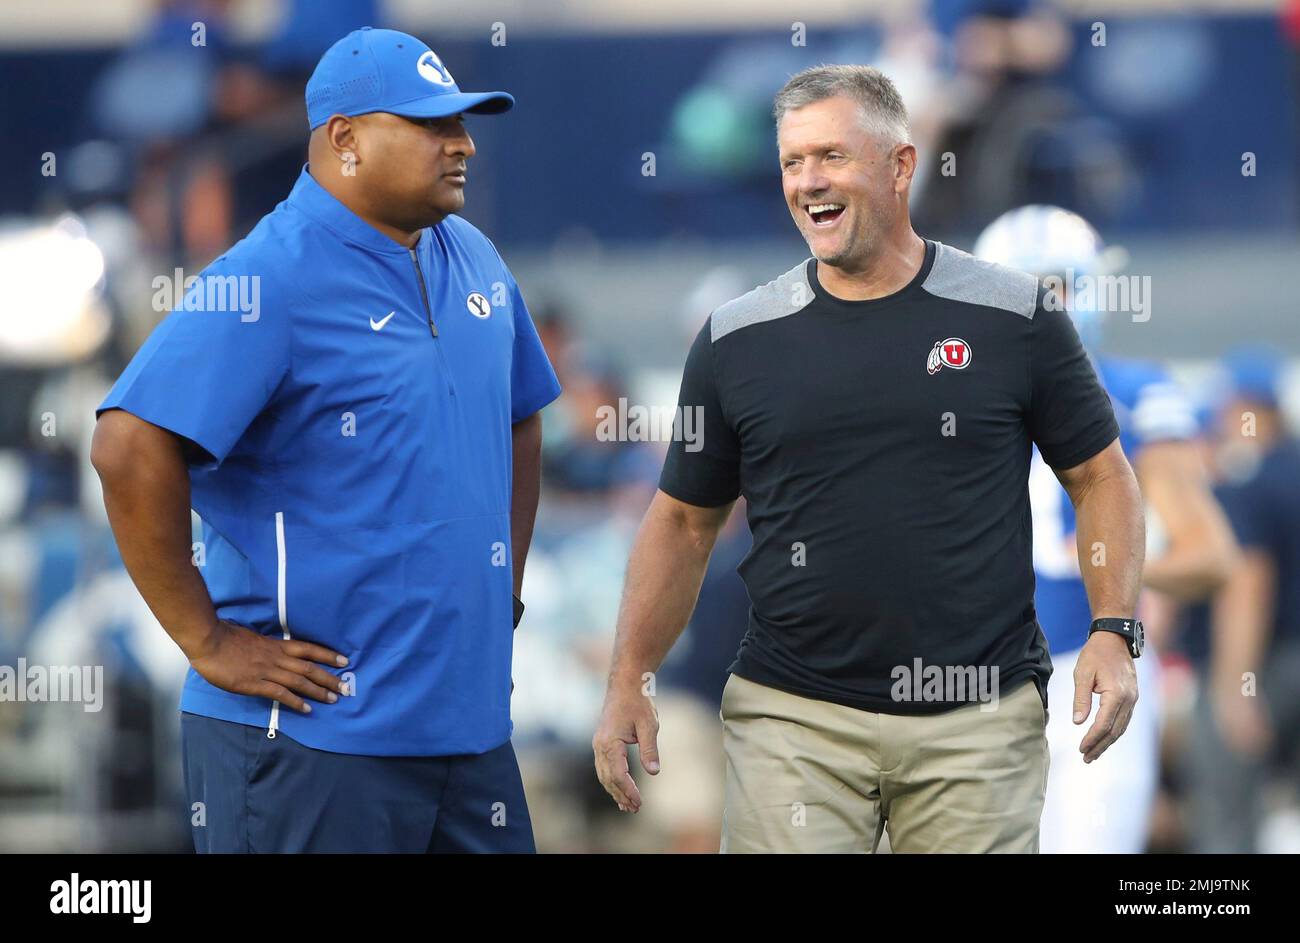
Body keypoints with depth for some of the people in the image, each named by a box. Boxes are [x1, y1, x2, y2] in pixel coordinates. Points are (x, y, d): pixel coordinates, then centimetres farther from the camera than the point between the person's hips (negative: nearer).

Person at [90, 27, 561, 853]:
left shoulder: (474, 262, 11)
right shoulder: (270, 282, -13)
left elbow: (520, 422, 27)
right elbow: (132, 450, -22)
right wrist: (207, 642, -19)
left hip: (470, 720, 7)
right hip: (314, 733, -7)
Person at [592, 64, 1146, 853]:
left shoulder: (1014, 316, 0)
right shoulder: (739, 338, 5)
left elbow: (1100, 477, 6)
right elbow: (685, 520, 12)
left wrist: (1115, 631, -7)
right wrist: (629, 681, 4)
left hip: (980, 719, -1)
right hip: (792, 716, 1)